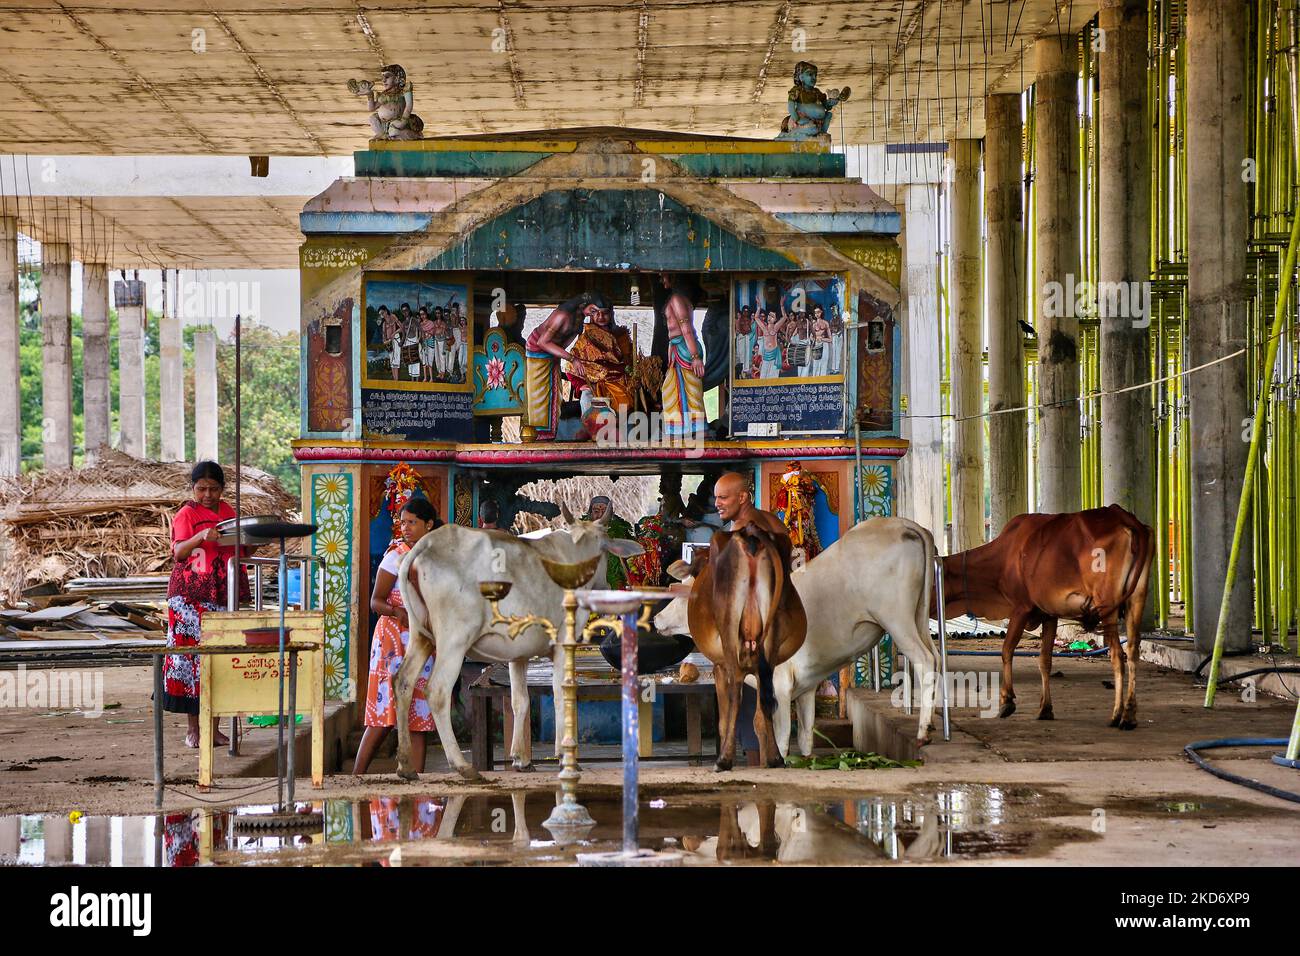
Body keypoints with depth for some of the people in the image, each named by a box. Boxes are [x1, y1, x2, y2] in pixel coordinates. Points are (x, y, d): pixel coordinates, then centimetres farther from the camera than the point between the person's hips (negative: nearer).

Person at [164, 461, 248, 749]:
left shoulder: (227, 512, 14)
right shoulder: (186, 514, -3)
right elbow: (179, 552, -16)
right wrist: (200, 536, -33)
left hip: (223, 595, 5)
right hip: (192, 595, -5)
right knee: (192, 654, -5)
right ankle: (193, 728, 3)